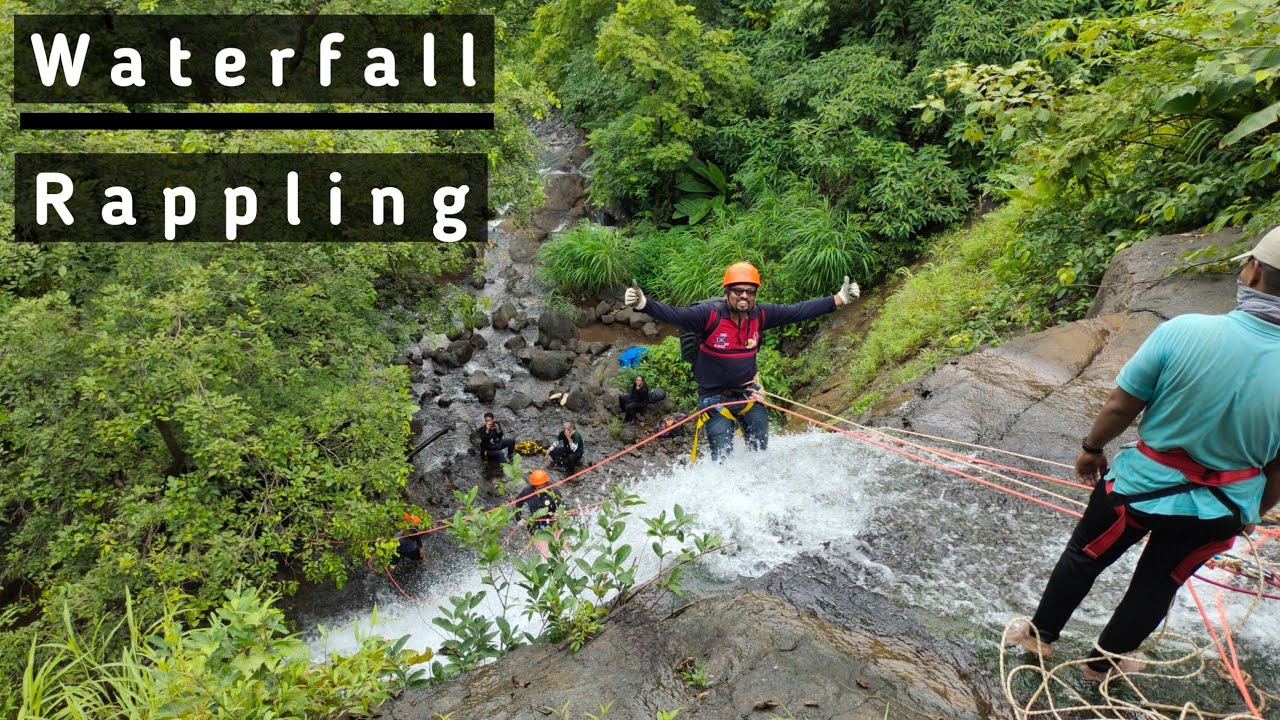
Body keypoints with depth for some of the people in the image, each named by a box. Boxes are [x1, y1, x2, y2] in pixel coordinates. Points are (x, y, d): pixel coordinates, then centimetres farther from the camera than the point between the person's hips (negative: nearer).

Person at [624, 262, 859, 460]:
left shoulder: (760, 315, -8)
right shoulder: (710, 315, -21)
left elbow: (799, 311, -2)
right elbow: (673, 314, -31)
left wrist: (839, 300, -2)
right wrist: (643, 304, -48)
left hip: (748, 394, 5)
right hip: (715, 398, -5)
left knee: (760, 452, 19)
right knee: (723, 460, -1)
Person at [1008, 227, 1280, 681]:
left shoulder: (1184, 331, -26)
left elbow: (1120, 407, -17)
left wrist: (1092, 448, 3)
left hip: (1141, 484, -2)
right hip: (1218, 511, 2)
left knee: (1084, 558, 22)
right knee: (1157, 586, 24)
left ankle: (1040, 635, 40)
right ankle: (1103, 662, 44)